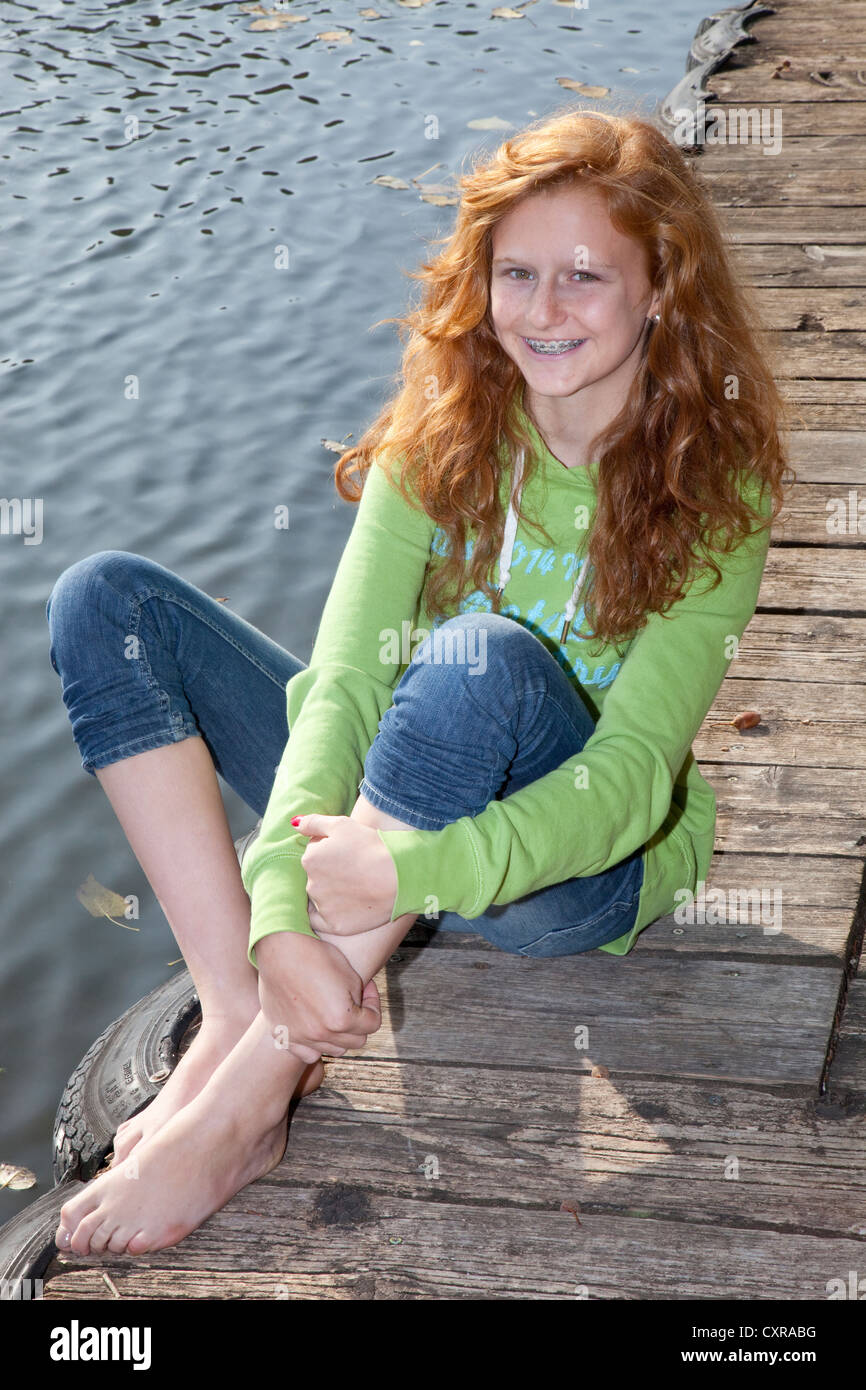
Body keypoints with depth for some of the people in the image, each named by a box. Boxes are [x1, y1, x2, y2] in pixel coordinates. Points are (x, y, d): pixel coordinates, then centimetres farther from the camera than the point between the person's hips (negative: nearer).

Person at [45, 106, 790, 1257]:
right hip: (395, 812, 5)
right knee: (106, 600, -10)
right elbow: (345, 675, -19)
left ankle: (240, 1098, -31)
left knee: (484, 661, -38)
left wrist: (415, 871, -40)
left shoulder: (715, 490, -15)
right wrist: (284, 908, -34)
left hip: (586, 863, -4)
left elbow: (635, 770, -25)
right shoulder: (445, 432, -7)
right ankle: (241, 1015, -23)